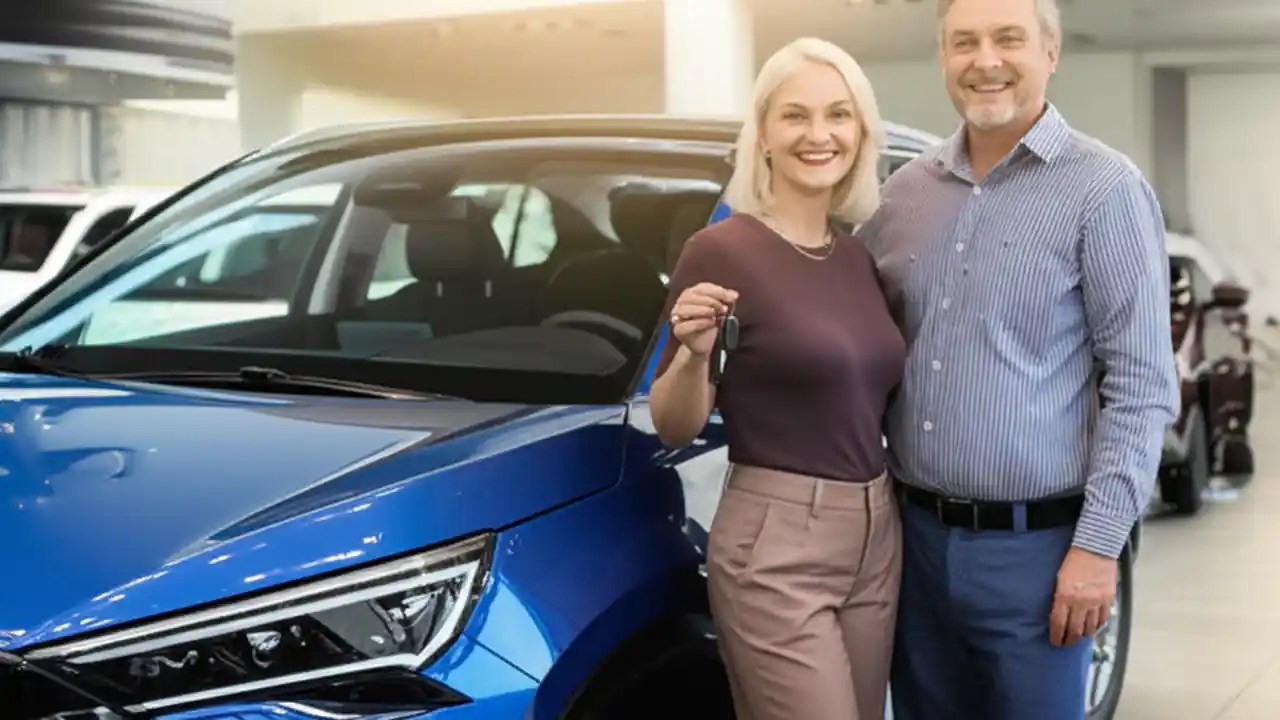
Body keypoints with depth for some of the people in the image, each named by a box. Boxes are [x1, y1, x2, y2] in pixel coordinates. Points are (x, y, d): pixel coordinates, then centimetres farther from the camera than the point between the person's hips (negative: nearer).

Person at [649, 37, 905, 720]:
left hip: (876, 539, 7)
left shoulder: (859, 257, 9)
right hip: (775, 549, -7)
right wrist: (692, 353, -25)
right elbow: (673, 429, -9)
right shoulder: (720, 250, -11)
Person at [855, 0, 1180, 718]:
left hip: (1037, 547, -5)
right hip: (919, 537, 5)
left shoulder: (1104, 190, -7)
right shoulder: (905, 193, 9)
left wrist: (1099, 543, -14)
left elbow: (1142, 384, -10)